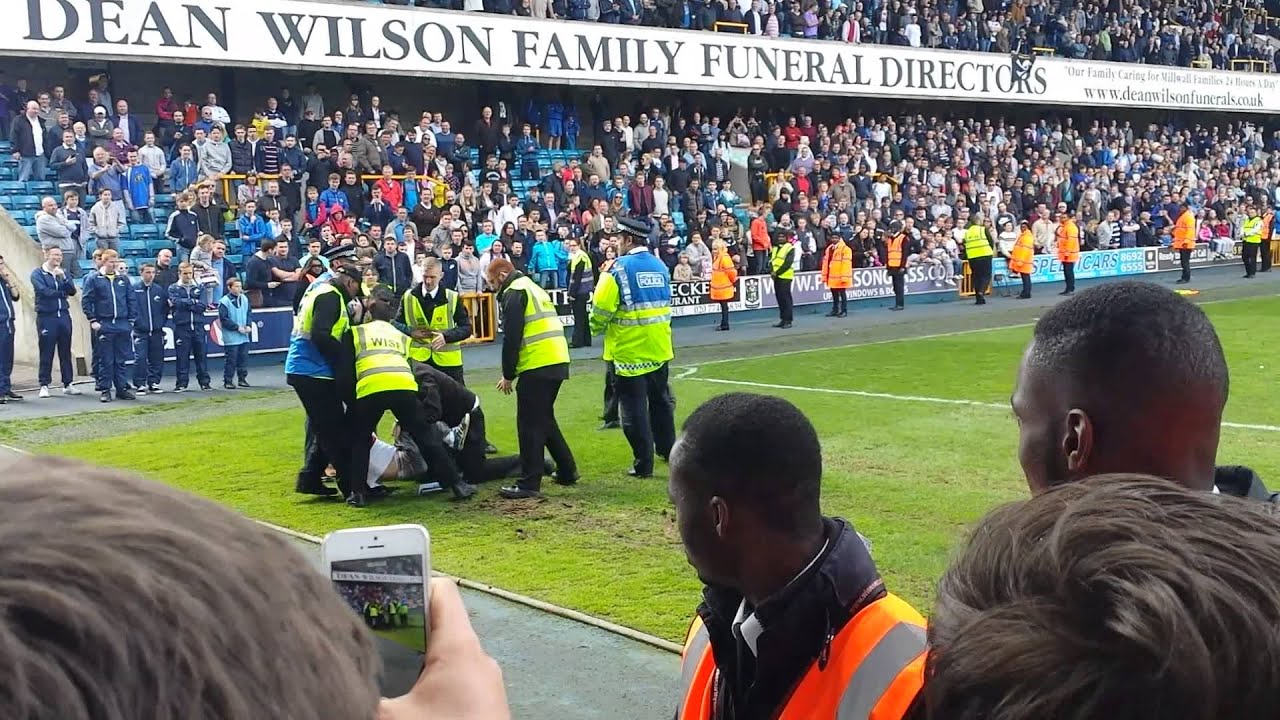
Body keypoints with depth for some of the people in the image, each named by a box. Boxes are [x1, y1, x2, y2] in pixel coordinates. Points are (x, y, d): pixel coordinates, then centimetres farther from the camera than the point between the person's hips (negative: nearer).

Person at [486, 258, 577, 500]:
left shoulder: (514, 293, -6)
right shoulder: (533, 288, 24)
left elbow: (511, 338, -13)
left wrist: (508, 375, -3)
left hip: (537, 366, -9)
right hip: (557, 362, 9)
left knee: (529, 424, -5)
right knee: (544, 419, 20)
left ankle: (529, 484, -4)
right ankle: (567, 471, 24)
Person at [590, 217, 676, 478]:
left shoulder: (620, 268, -13)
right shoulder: (661, 267, 5)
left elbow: (602, 308, -14)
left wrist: (596, 329, 4)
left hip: (629, 350, -6)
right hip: (659, 348, 6)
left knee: (635, 408, 1)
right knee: (661, 400, 21)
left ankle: (643, 463, 2)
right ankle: (667, 449, 33)